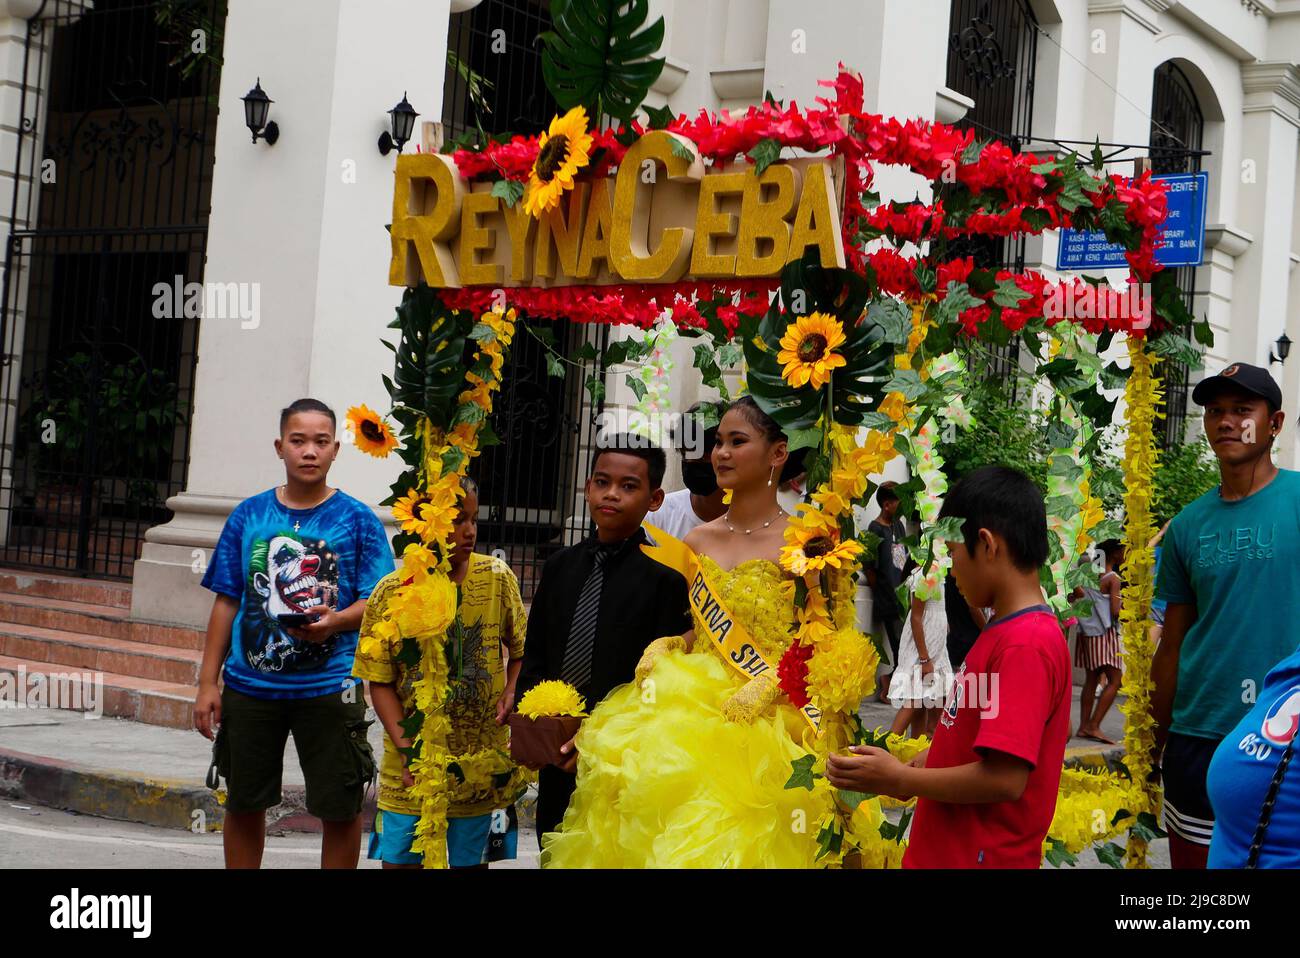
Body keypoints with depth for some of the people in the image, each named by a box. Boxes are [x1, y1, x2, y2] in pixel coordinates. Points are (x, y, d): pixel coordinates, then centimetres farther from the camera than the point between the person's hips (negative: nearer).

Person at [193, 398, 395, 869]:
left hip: (328, 687, -2)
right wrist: (208, 683, 5)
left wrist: (335, 621, -23)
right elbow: (227, 602, 8)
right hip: (249, 683, 2)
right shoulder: (249, 516, 6)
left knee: (340, 809, 3)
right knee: (243, 803, 13)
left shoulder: (357, 520, -1)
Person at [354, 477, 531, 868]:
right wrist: (407, 750, -13)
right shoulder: (391, 593, -7)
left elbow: (521, 651, 8)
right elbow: (381, 682, -3)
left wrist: (512, 693, -11)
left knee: (472, 862, 11)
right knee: (399, 861, 6)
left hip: (481, 769, 1)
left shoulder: (498, 578, -4)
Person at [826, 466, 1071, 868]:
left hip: (979, 856, -9)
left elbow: (1004, 779, -25)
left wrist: (901, 779, -16)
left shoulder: (1025, 645, -21)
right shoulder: (1007, 630, 9)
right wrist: (929, 760, 5)